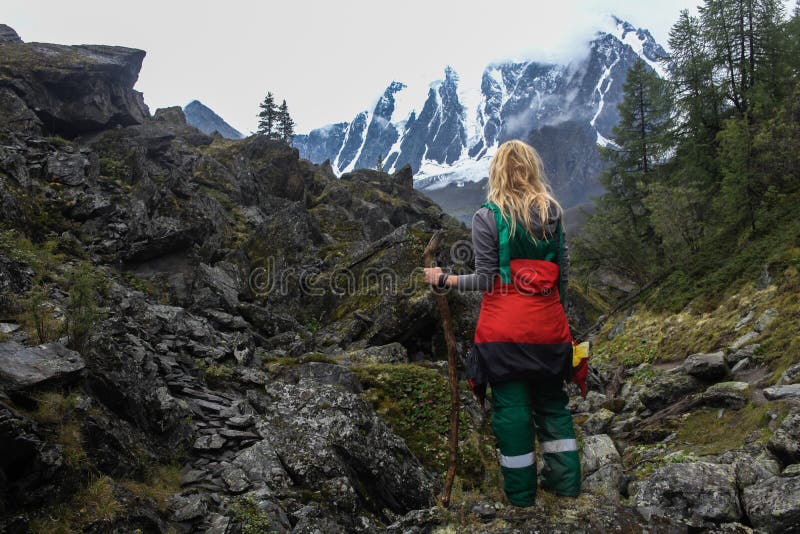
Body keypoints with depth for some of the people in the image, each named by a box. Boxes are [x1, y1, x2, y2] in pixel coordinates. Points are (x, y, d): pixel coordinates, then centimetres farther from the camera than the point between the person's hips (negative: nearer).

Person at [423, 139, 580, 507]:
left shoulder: (487, 216, -8)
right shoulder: (552, 212, 5)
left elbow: (487, 280, -10)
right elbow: (563, 270, 7)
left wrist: (447, 281, 1)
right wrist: (557, 309, 17)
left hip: (504, 328, -4)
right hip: (549, 324, 5)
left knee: (511, 405, 7)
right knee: (552, 400, 19)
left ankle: (521, 492, 19)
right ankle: (565, 479, 28)